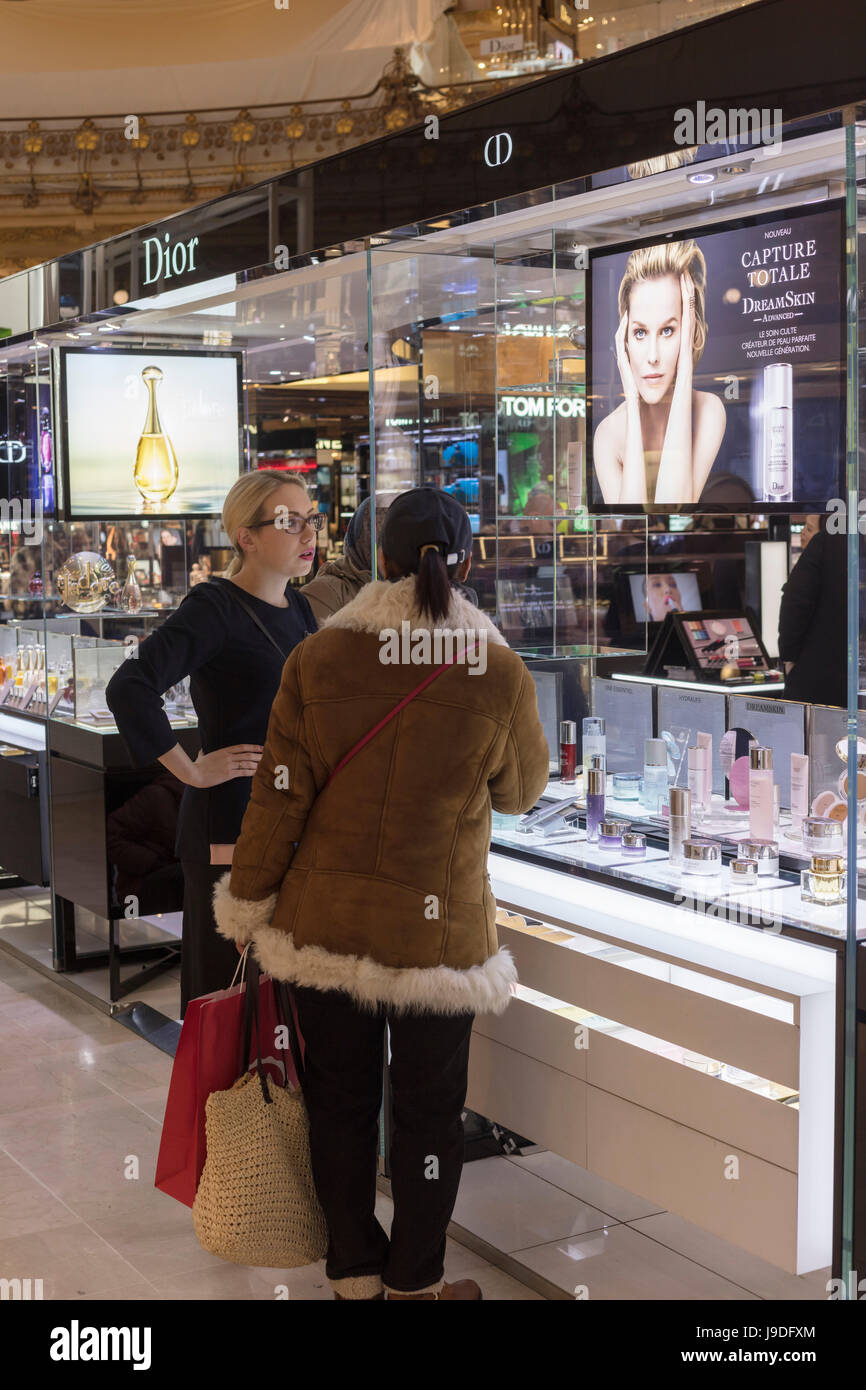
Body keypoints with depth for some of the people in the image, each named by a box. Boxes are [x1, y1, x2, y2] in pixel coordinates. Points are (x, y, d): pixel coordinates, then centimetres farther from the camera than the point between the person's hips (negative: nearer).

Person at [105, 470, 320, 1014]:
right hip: (234, 821, -7)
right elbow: (129, 689, -24)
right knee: (229, 982, 1)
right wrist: (193, 770, -18)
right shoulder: (215, 607, -13)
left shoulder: (298, 608, 11)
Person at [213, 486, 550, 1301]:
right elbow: (521, 790, 4)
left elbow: (277, 799, -6)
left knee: (339, 1102, 17)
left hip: (325, 921, 2)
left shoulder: (318, 660, -10)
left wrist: (249, 907, 6)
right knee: (428, 1111, 15)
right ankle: (415, 1283, 30)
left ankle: (354, 1274, 32)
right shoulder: (500, 675, -12)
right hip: (438, 929, -1)